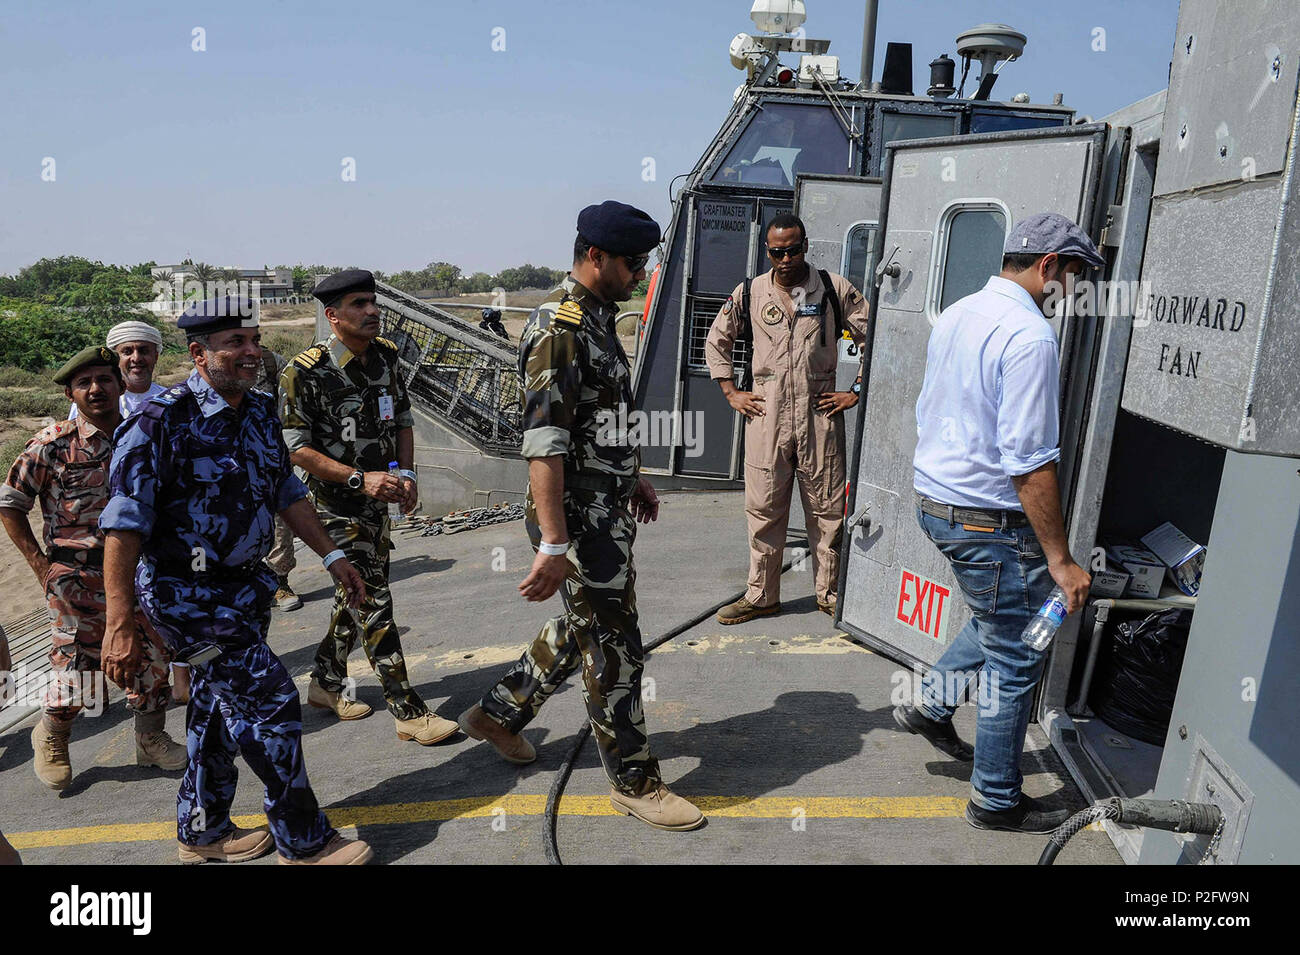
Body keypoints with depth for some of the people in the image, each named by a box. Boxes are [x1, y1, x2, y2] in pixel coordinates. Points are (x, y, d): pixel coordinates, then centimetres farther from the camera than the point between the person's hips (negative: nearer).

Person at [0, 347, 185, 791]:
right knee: (77, 663, 4)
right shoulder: (53, 444, -9)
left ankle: (151, 738, 28)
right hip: (77, 577, -4)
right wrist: (39, 562, -5)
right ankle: (51, 737, 33)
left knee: (151, 655, 8)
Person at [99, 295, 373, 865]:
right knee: (270, 699, -8)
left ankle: (202, 832, 38)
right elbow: (124, 525, -20)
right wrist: (118, 625, -23)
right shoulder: (162, 420, -18)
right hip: (185, 591, -8)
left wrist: (331, 556, 13)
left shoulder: (260, 412, 5)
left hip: (245, 584, 8)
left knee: (222, 705, 18)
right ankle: (304, 842, 8)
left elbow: (287, 492, 15)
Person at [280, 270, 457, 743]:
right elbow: (296, 447, -15)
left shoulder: (386, 356, 3)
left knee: (357, 595, 18)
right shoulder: (305, 372, -17)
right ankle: (408, 711, 0)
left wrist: (405, 475, -2)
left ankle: (327, 683, 37)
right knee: (373, 603, -7)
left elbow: (403, 420, 13)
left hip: (378, 499, 7)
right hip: (336, 505, -7)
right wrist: (360, 479, -23)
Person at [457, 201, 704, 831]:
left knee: (583, 629, 23)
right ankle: (635, 783, 20)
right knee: (615, 650, 2)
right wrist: (553, 545, -29)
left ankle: (497, 714, 40)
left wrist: (632, 477, 29)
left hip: (608, 511, 10)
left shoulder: (598, 318, 12)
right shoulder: (559, 328, -20)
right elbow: (543, 443, -26)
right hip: (579, 519, -10)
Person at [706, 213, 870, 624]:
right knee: (763, 508, 6)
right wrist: (731, 392, 11)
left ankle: (830, 594, 20)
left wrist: (856, 391, 3)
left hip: (820, 413, -1)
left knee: (827, 509, 5)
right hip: (766, 414, 1)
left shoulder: (835, 289, 2)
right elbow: (716, 341, 19)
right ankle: (761, 596, 18)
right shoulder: (750, 293, 7)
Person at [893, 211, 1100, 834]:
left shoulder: (956, 315, 8)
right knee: (1015, 660, 7)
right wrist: (1060, 558, -18)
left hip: (932, 499, 9)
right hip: (989, 520, -9)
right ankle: (996, 800, 21)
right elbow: (1030, 462, -24)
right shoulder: (1028, 334, -20)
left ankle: (932, 706, 32)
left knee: (1001, 616, 30)